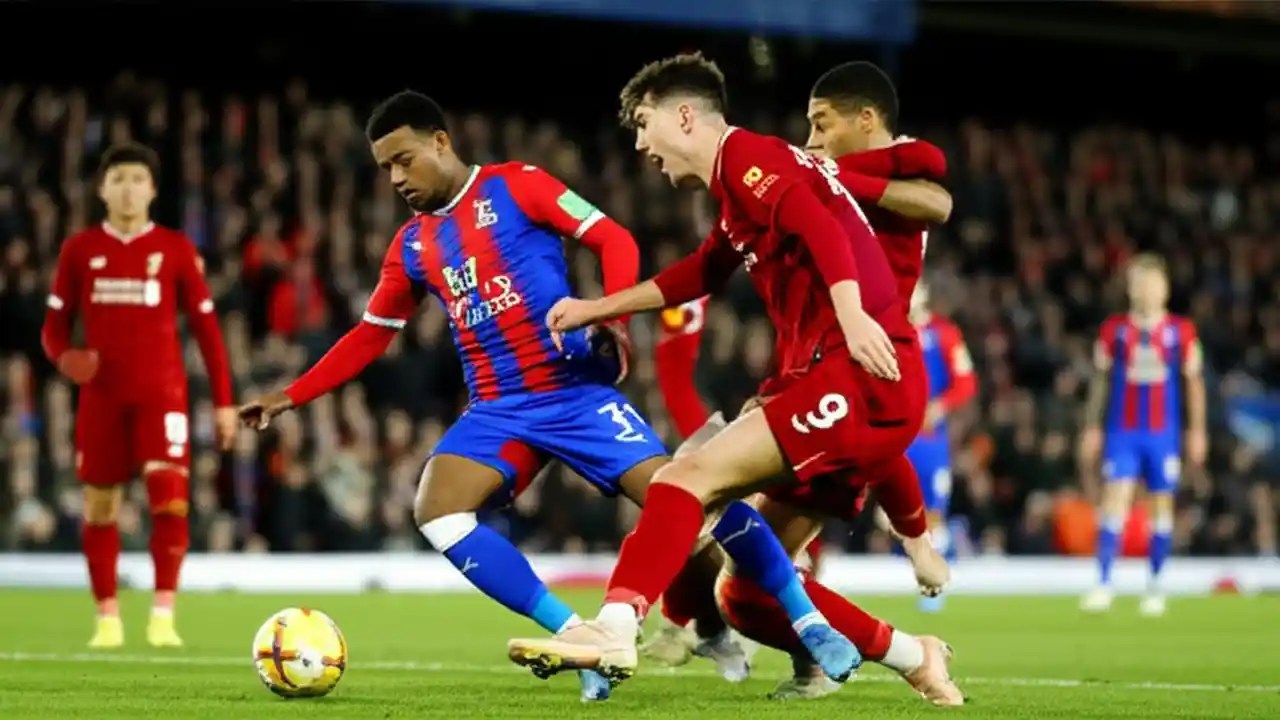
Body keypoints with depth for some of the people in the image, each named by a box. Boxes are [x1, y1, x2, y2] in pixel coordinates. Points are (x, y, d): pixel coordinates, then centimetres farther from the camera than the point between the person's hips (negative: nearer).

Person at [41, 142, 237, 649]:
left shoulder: (175, 249, 2)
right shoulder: (79, 250, 5)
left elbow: (206, 326, 5)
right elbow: (55, 324, 9)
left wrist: (223, 401, 1)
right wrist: (64, 357, -15)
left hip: (160, 392, -2)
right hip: (102, 394, 2)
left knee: (169, 496, -16)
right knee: (99, 507, 4)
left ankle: (163, 616, -11)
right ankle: (108, 619, 14)